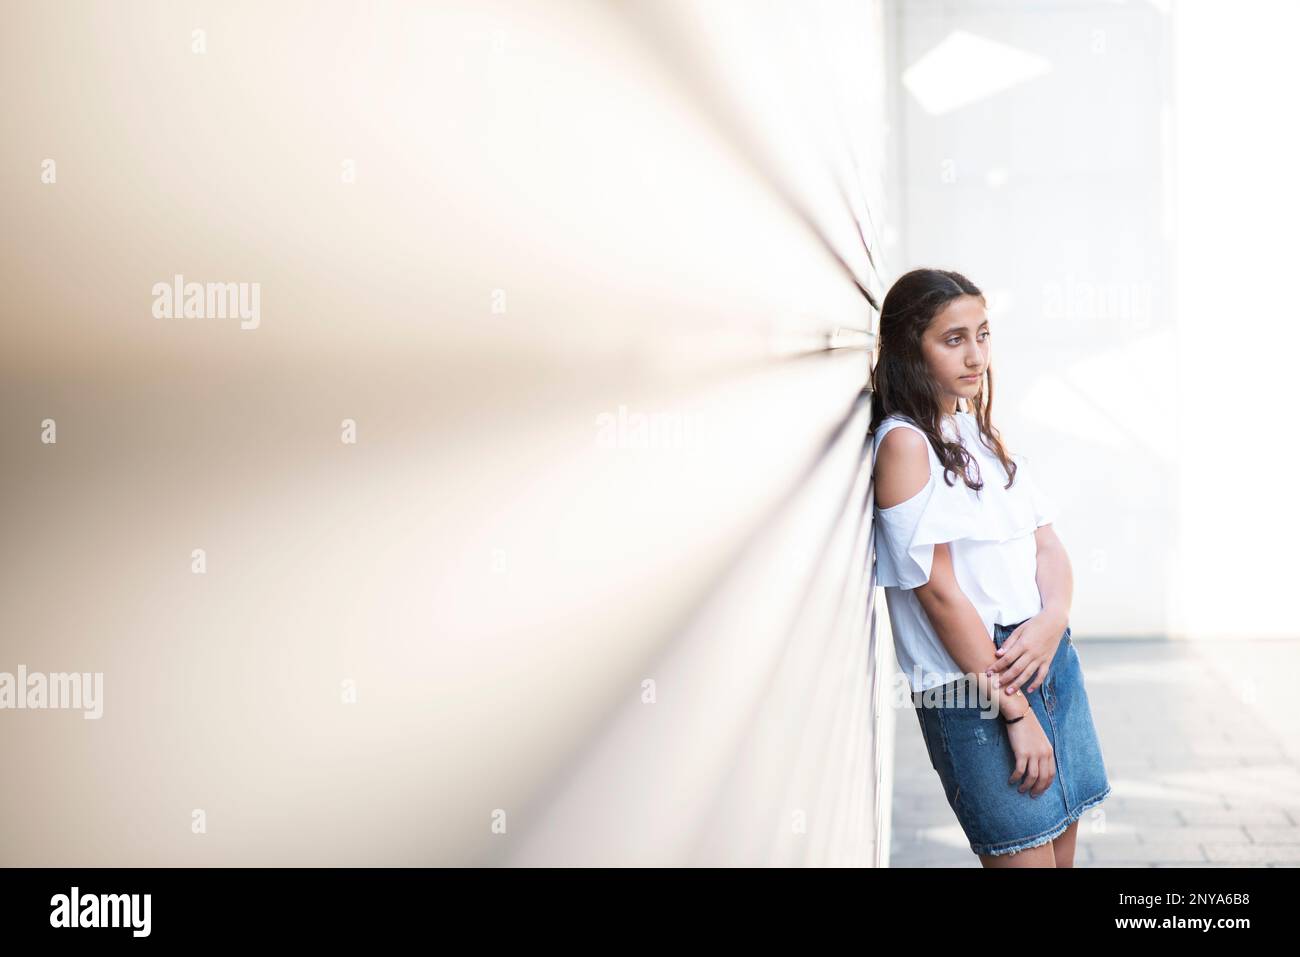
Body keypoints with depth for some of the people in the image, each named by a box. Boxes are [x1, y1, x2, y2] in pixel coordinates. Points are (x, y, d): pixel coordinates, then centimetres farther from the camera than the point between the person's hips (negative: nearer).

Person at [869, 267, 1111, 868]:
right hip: (972, 688, -8)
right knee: (1026, 857, -5)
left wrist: (1053, 621, -12)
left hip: (1050, 659, 8)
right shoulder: (905, 442, -11)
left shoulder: (979, 430, 13)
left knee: (1063, 848, 12)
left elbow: (1047, 543, 10)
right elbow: (938, 589, -16)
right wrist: (1016, 711, -15)